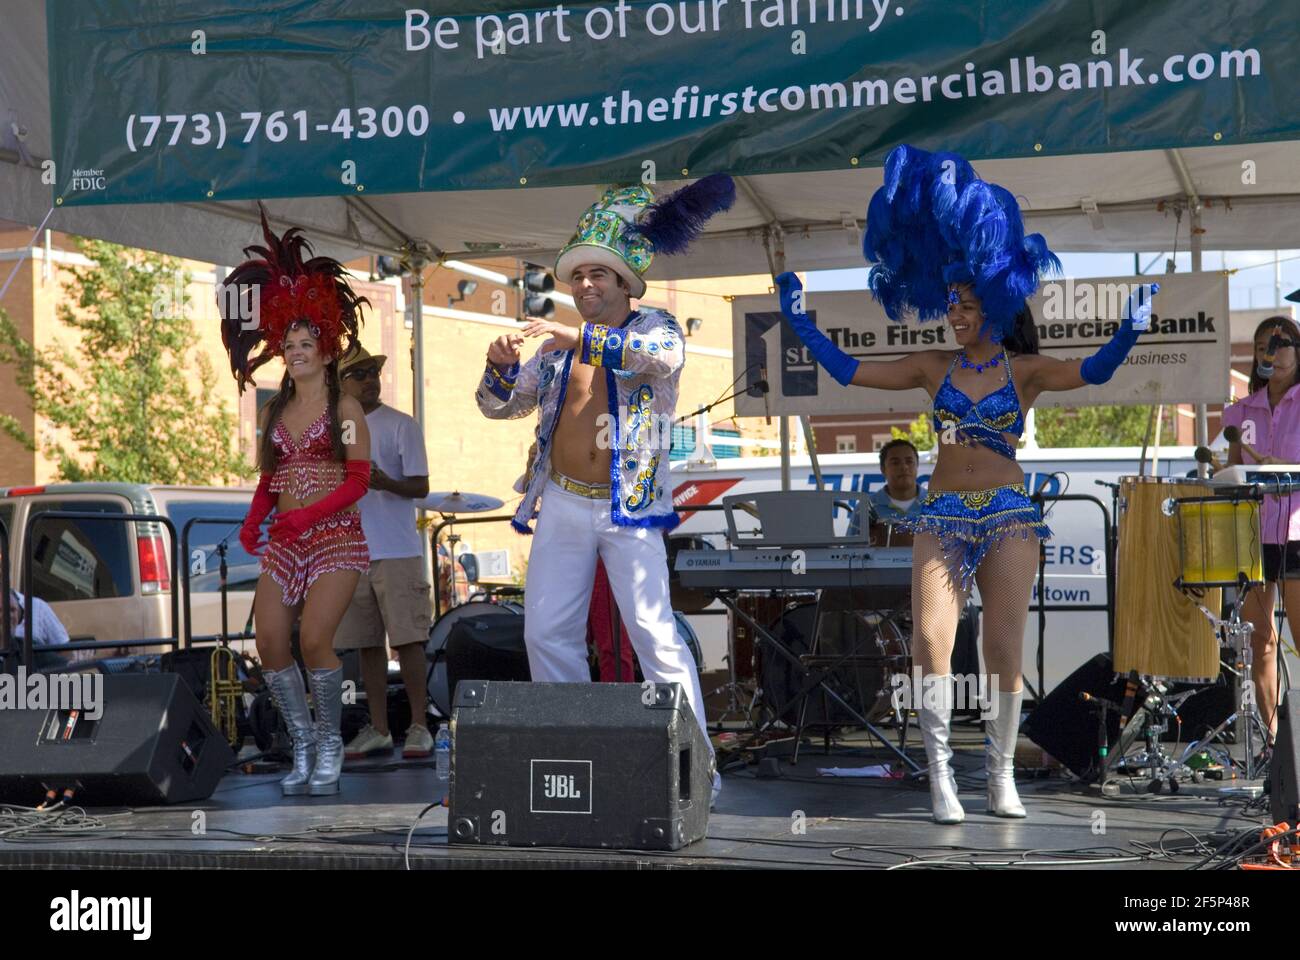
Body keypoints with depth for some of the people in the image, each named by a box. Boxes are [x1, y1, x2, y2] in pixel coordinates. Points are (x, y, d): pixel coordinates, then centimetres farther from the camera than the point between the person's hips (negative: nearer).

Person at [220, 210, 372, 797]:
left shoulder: (344, 407, 0)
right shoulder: (273, 412, 15)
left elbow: (358, 479, -7)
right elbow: (267, 479, 18)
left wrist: (309, 514, -18)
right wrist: (253, 522, -1)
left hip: (336, 535, -5)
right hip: (285, 541, 5)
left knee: (314, 638, -19)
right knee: (270, 643, -5)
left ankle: (330, 743, -2)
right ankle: (302, 747, 8)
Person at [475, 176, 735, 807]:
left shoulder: (652, 327, 0)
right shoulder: (557, 347, 14)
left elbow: (665, 354, -25)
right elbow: (501, 406, 17)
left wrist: (583, 339, -35)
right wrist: (500, 368, -7)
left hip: (628, 508, -5)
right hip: (561, 506, 5)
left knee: (653, 632, -10)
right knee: (546, 632, 4)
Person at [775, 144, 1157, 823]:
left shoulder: (1024, 371, 4)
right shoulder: (933, 368, 10)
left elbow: (1092, 371, -12)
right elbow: (847, 372, 11)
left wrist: (1130, 329, -27)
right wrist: (800, 322, 8)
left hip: (1008, 516, -2)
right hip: (942, 516, 2)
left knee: (1004, 649, -4)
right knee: (931, 643, -13)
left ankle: (1002, 775, 8)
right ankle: (940, 775, -6)